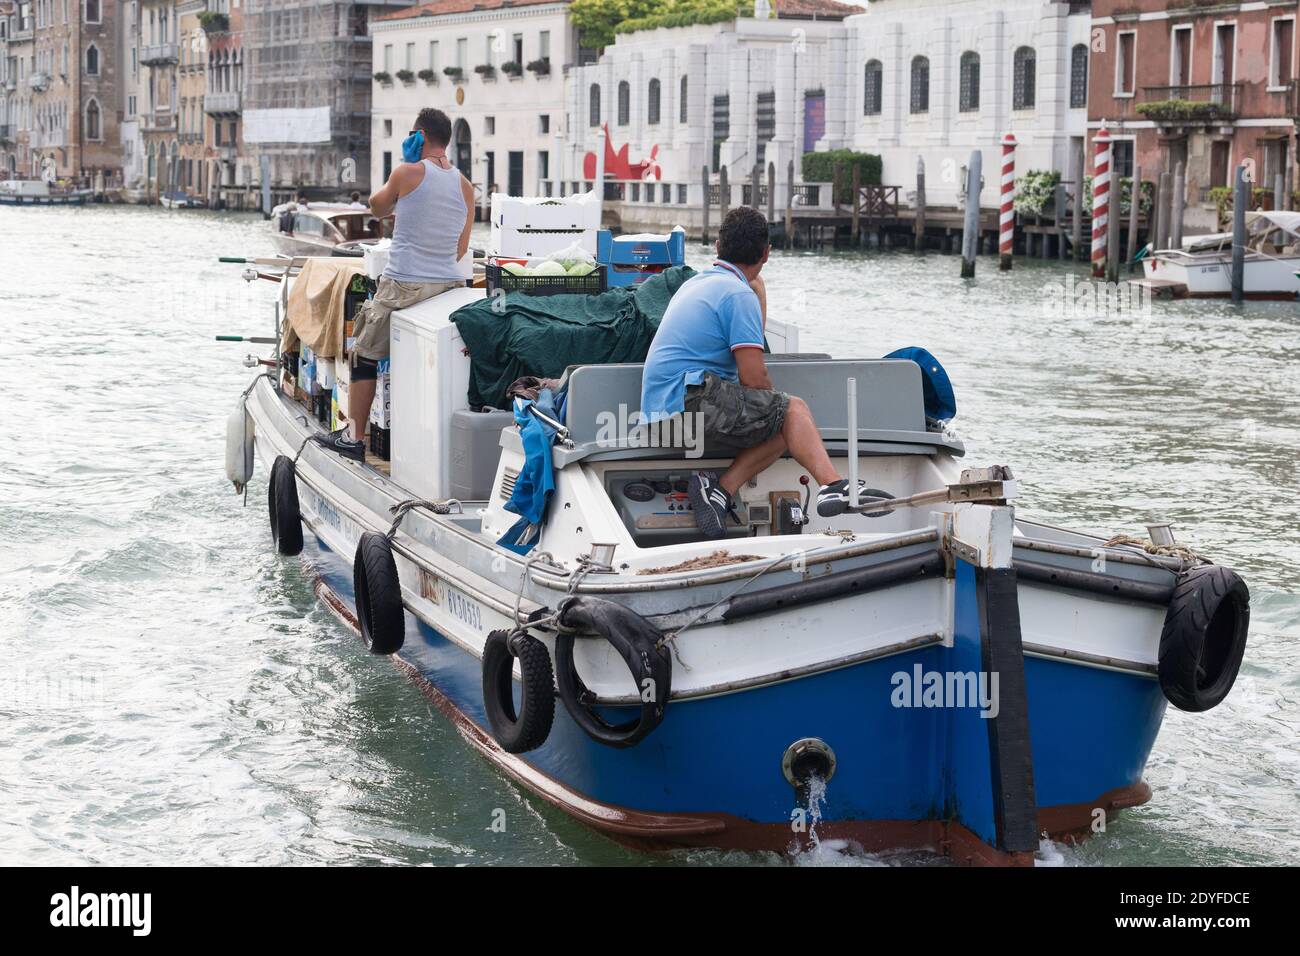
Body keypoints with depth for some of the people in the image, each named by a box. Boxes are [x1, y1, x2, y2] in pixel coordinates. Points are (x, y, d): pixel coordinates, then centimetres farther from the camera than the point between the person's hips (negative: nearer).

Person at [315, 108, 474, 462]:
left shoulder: (408, 174, -9)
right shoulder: (465, 187, 6)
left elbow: (377, 207, 11)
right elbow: (460, 250, 13)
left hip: (403, 285, -5)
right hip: (449, 284, 5)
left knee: (364, 356, 8)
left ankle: (354, 436, 9)